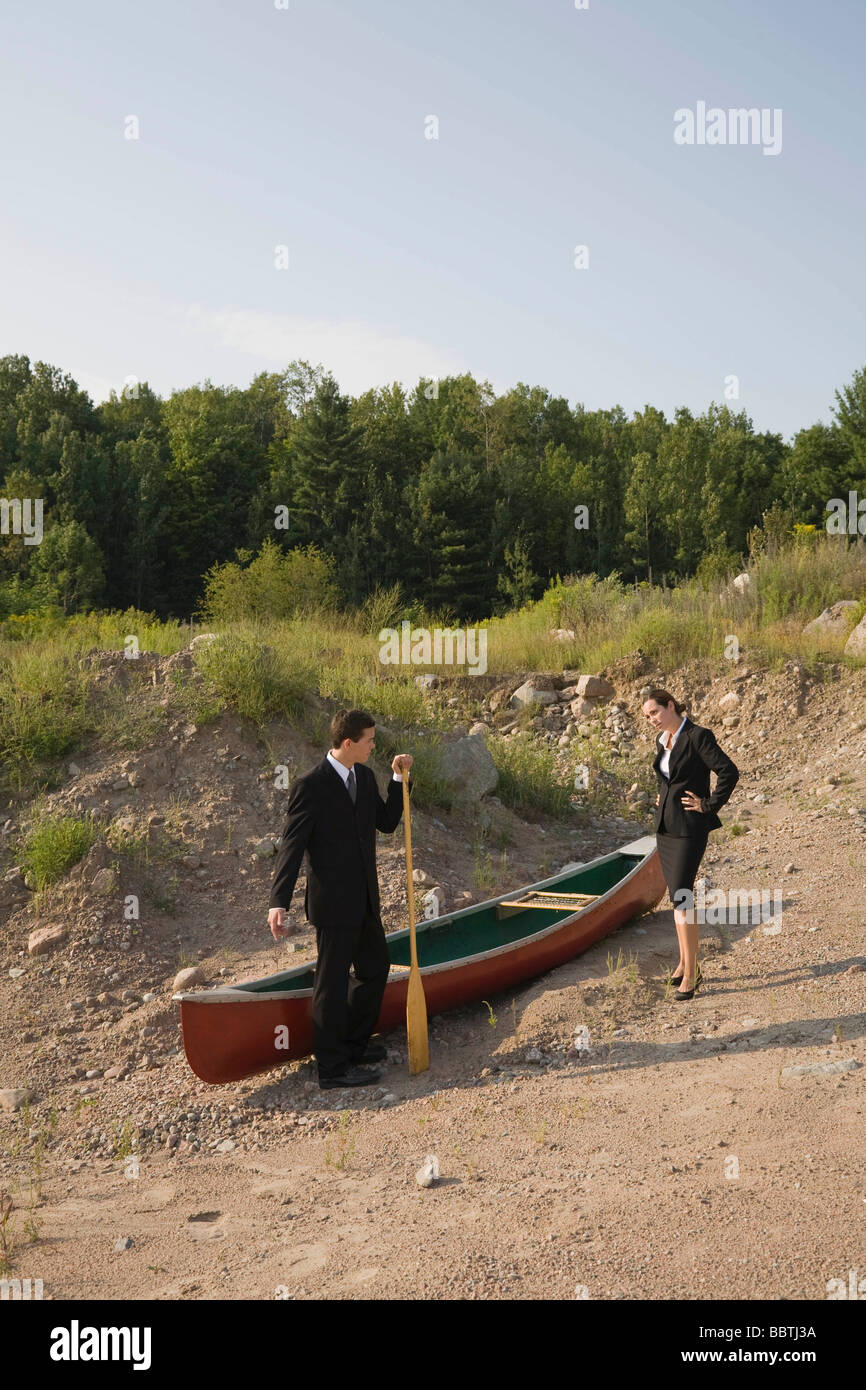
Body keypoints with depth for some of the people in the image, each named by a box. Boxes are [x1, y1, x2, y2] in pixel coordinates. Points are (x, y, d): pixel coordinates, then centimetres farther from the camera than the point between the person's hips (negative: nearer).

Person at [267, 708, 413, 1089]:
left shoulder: (365, 776, 6)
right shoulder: (310, 786, -18)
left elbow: (387, 823, 13)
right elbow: (291, 847, -17)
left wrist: (399, 779, 1)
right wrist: (278, 902, -23)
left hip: (364, 899, 9)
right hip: (334, 903, -9)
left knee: (375, 966, 21)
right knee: (333, 981, 2)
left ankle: (354, 1043, 37)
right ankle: (332, 1067, 13)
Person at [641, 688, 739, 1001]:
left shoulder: (698, 736, -14)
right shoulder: (662, 740, 10)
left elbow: (729, 772, -19)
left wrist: (709, 805, -14)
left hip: (689, 826, -8)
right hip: (665, 824, 8)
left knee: (681, 896, -10)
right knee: (676, 895, 12)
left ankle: (691, 972, -3)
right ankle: (684, 960, 23)